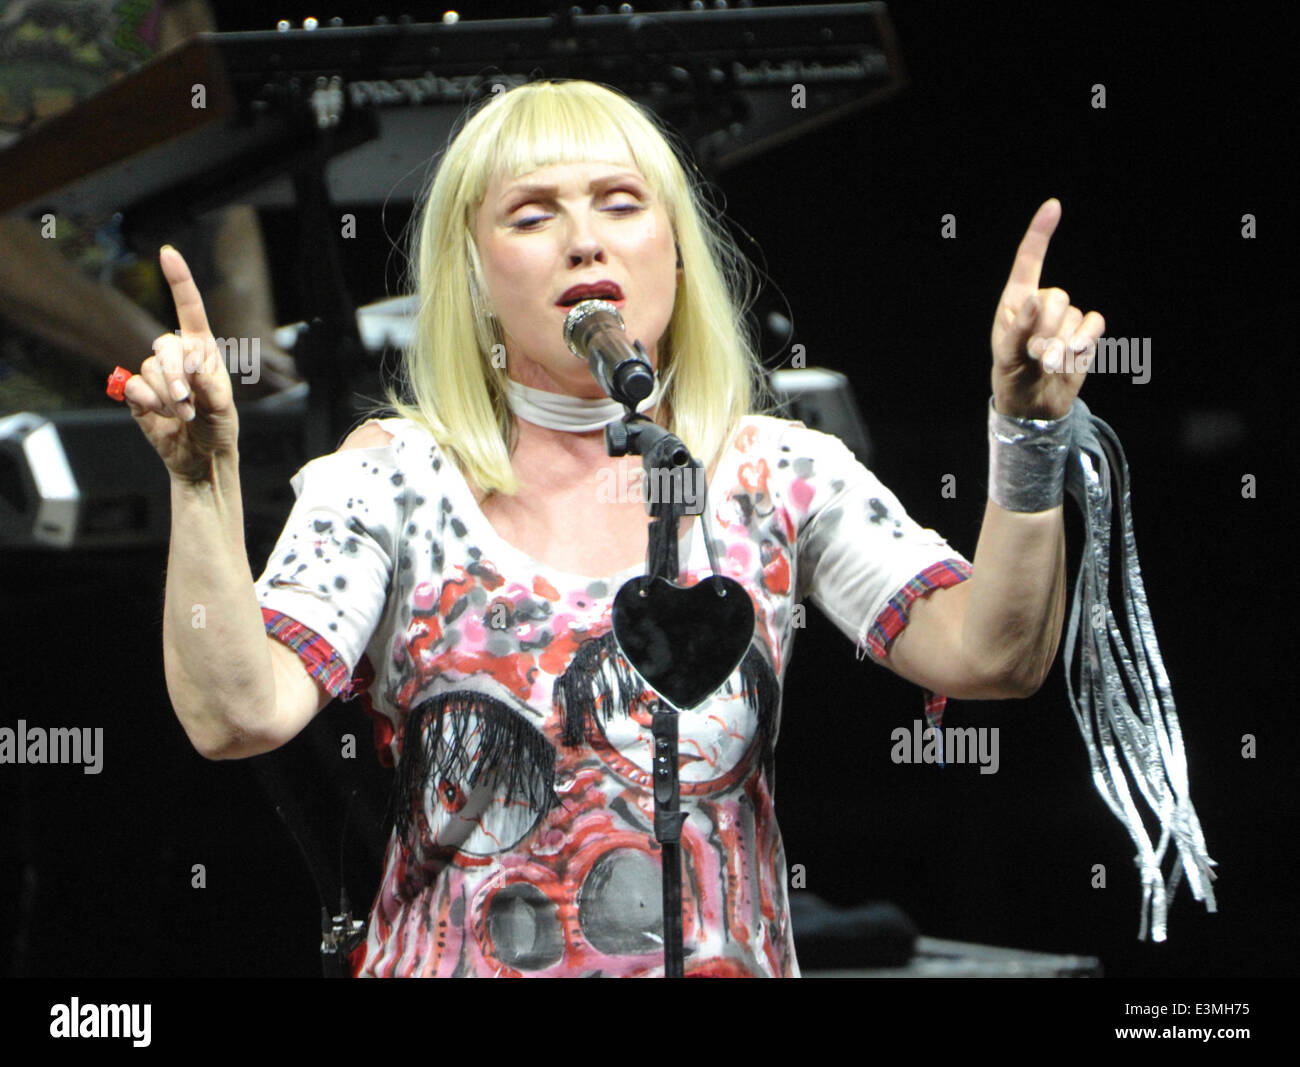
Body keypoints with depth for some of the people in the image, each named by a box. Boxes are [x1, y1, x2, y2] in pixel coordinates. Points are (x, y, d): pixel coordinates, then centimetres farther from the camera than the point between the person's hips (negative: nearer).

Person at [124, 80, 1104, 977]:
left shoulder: (781, 477, 7)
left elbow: (986, 658, -4)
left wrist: (1030, 438, -15)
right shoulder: (391, 481, 4)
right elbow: (239, 712, -8)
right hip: (454, 962, 1)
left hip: (729, 958, -1)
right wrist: (204, 483, -18)